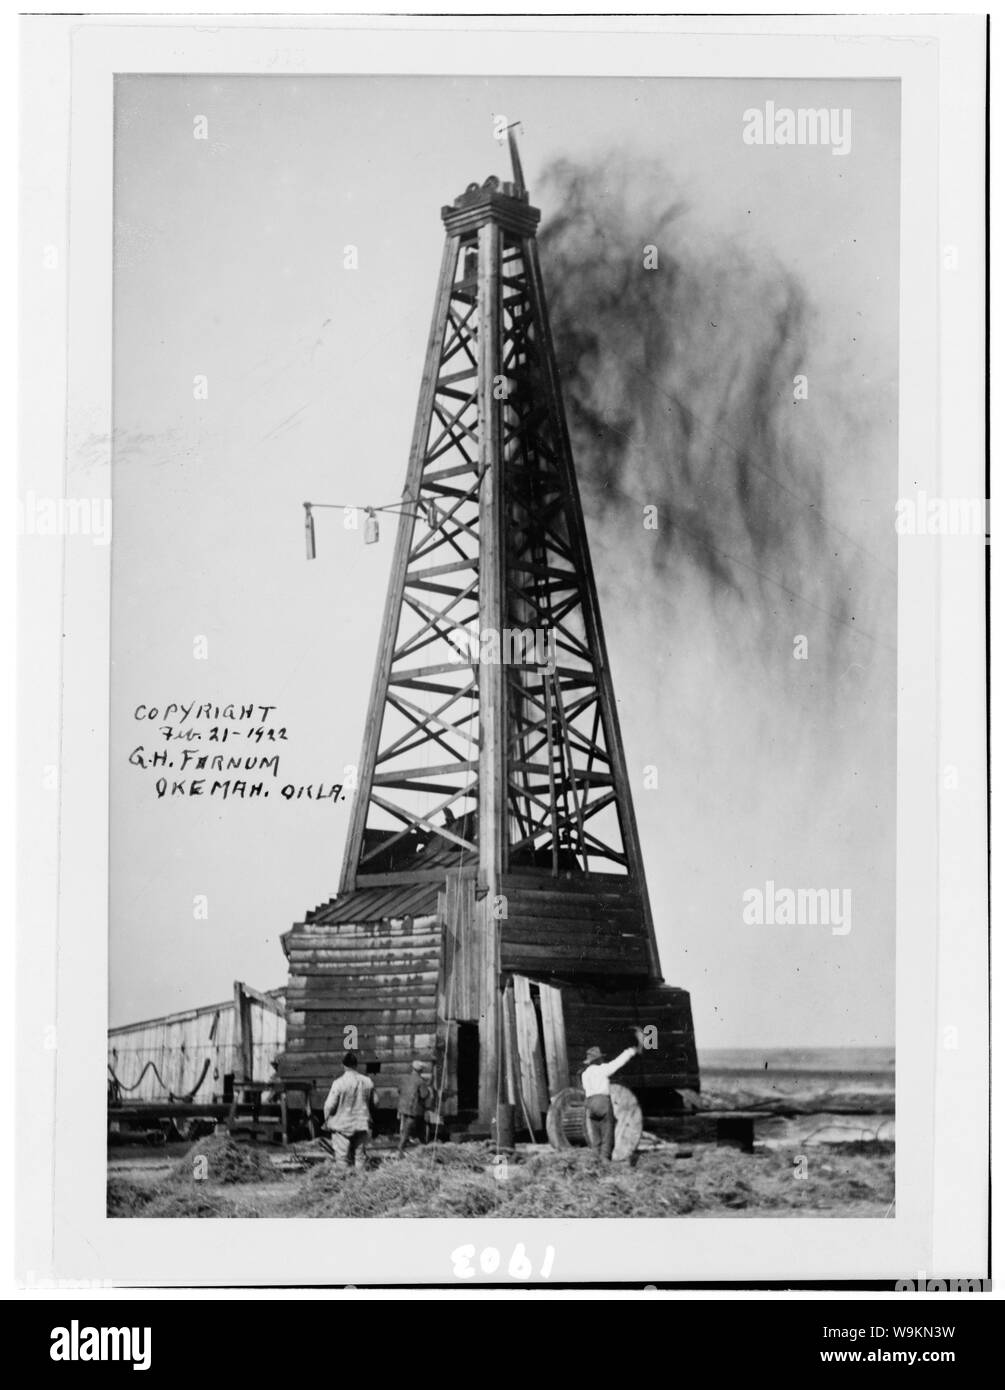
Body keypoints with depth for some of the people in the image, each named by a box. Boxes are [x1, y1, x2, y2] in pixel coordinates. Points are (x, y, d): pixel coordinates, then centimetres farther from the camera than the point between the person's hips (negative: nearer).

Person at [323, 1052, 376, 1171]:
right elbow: (374, 1102, 8)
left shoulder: (339, 1083, -16)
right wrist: (369, 1118, 22)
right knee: (360, 1155, 12)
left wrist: (327, 1120, 3)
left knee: (342, 1158, 3)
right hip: (361, 1125, 4)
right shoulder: (367, 1082, -1)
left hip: (342, 1126, -4)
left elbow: (330, 1105, -13)